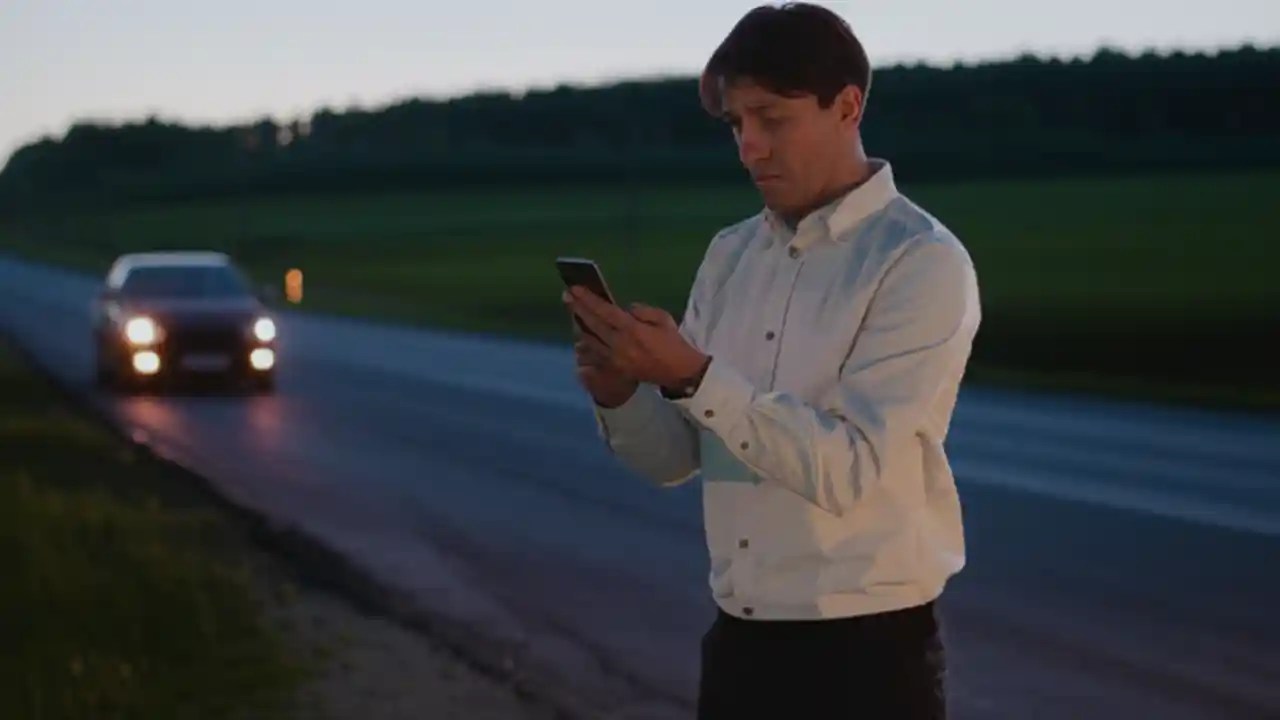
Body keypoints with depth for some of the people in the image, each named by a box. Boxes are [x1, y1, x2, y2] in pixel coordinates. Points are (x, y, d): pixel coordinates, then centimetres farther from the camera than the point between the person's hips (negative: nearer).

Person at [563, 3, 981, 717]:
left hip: (867, 654, -6)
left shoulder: (923, 264, -12)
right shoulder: (730, 256, 9)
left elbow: (849, 469, -19)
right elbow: (673, 458, 10)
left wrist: (692, 377, -25)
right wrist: (619, 394, -10)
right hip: (739, 644, 6)